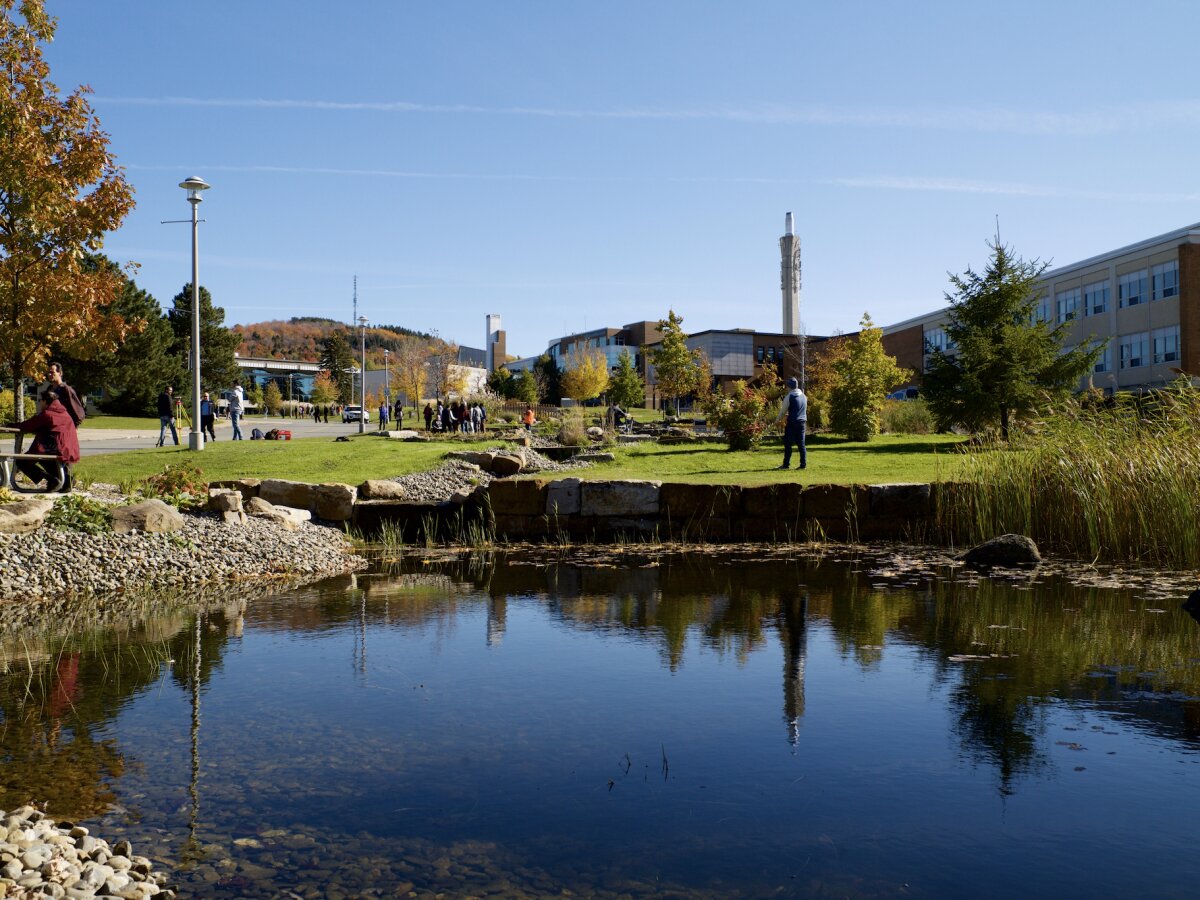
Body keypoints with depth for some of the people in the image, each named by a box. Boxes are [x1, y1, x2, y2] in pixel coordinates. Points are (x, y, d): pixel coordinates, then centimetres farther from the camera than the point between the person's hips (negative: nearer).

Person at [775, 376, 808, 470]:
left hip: (792, 423, -6)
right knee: (801, 444, 7)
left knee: (788, 443, 0)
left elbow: (783, 410, -3)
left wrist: (778, 419, 15)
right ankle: (803, 464, 5)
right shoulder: (804, 396, 13)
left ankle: (786, 464, 0)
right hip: (802, 422, 6)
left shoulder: (789, 396, -8)